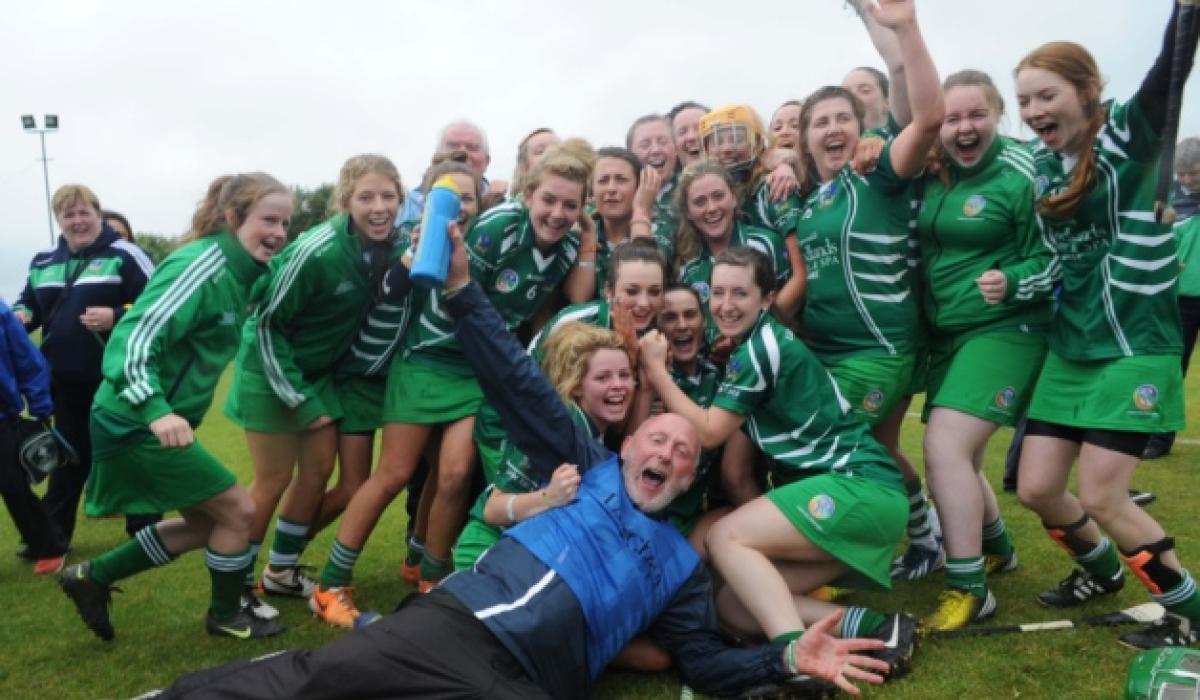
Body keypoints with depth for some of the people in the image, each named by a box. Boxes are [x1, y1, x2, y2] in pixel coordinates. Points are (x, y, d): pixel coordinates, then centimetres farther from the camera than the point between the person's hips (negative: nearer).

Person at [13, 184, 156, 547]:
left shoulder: (124, 255, -7)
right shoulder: (43, 263, 11)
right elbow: (30, 302, 23)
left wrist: (116, 316, -24)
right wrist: (20, 316, 1)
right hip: (65, 383, 6)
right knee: (69, 458, 17)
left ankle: (144, 531, 19)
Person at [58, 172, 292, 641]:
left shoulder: (237, 274, 8)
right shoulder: (202, 266, -20)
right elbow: (135, 337, -28)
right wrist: (157, 411, -38)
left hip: (158, 422, 10)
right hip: (139, 425, -10)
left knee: (206, 522, 18)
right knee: (238, 510, -2)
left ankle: (93, 577, 30)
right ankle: (226, 616, 20)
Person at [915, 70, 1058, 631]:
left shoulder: (1021, 173, -11)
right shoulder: (933, 174, 5)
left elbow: (1056, 256, -8)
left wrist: (1013, 282, -27)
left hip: (1003, 330, -7)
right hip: (944, 333, 7)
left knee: (944, 448, -16)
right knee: (956, 455, 14)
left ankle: (968, 588, -3)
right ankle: (997, 548, 39)